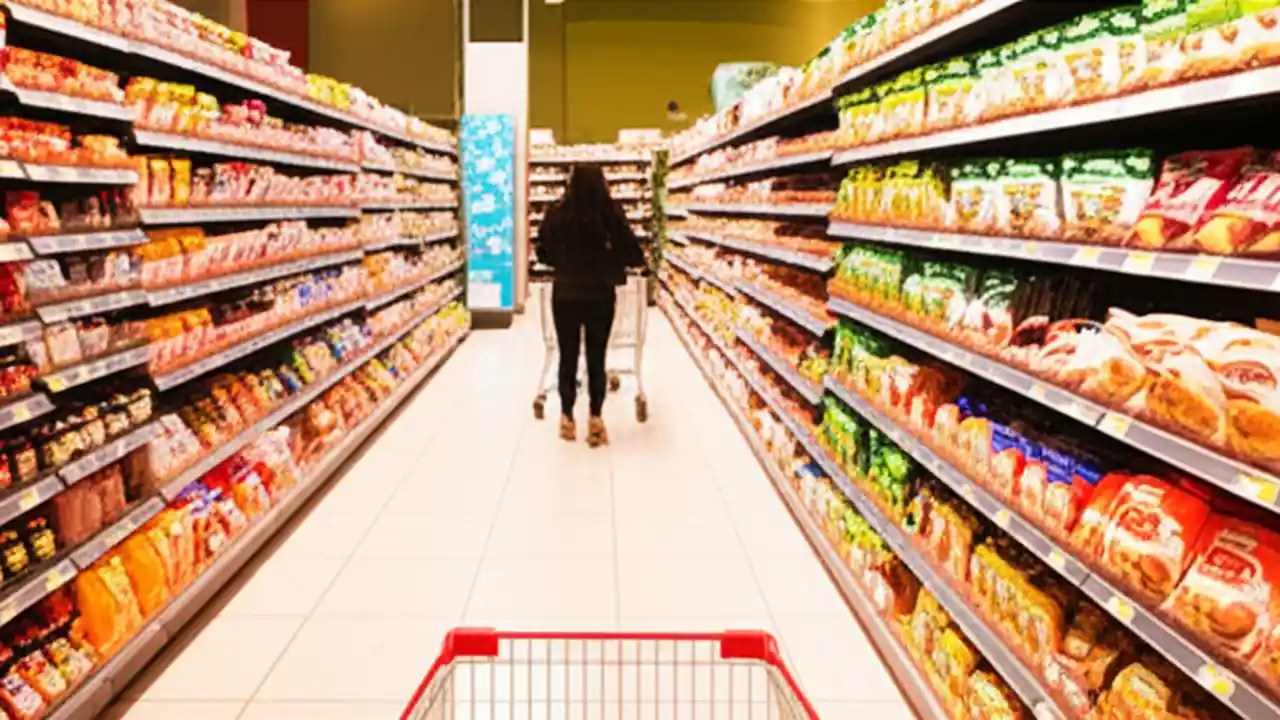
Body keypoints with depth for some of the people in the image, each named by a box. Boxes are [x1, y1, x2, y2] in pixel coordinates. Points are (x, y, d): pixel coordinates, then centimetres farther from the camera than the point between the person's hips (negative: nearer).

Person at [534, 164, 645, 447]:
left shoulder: (556, 214, -7)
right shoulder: (612, 214, -10)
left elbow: (542, 254, 3)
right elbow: (635, 256, -6)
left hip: (565, 296, 1)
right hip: (600, 297, -1)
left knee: (568, 358, 13)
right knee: (596, 359, 9)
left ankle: (567, 419, 21)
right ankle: (595, 420, 11)